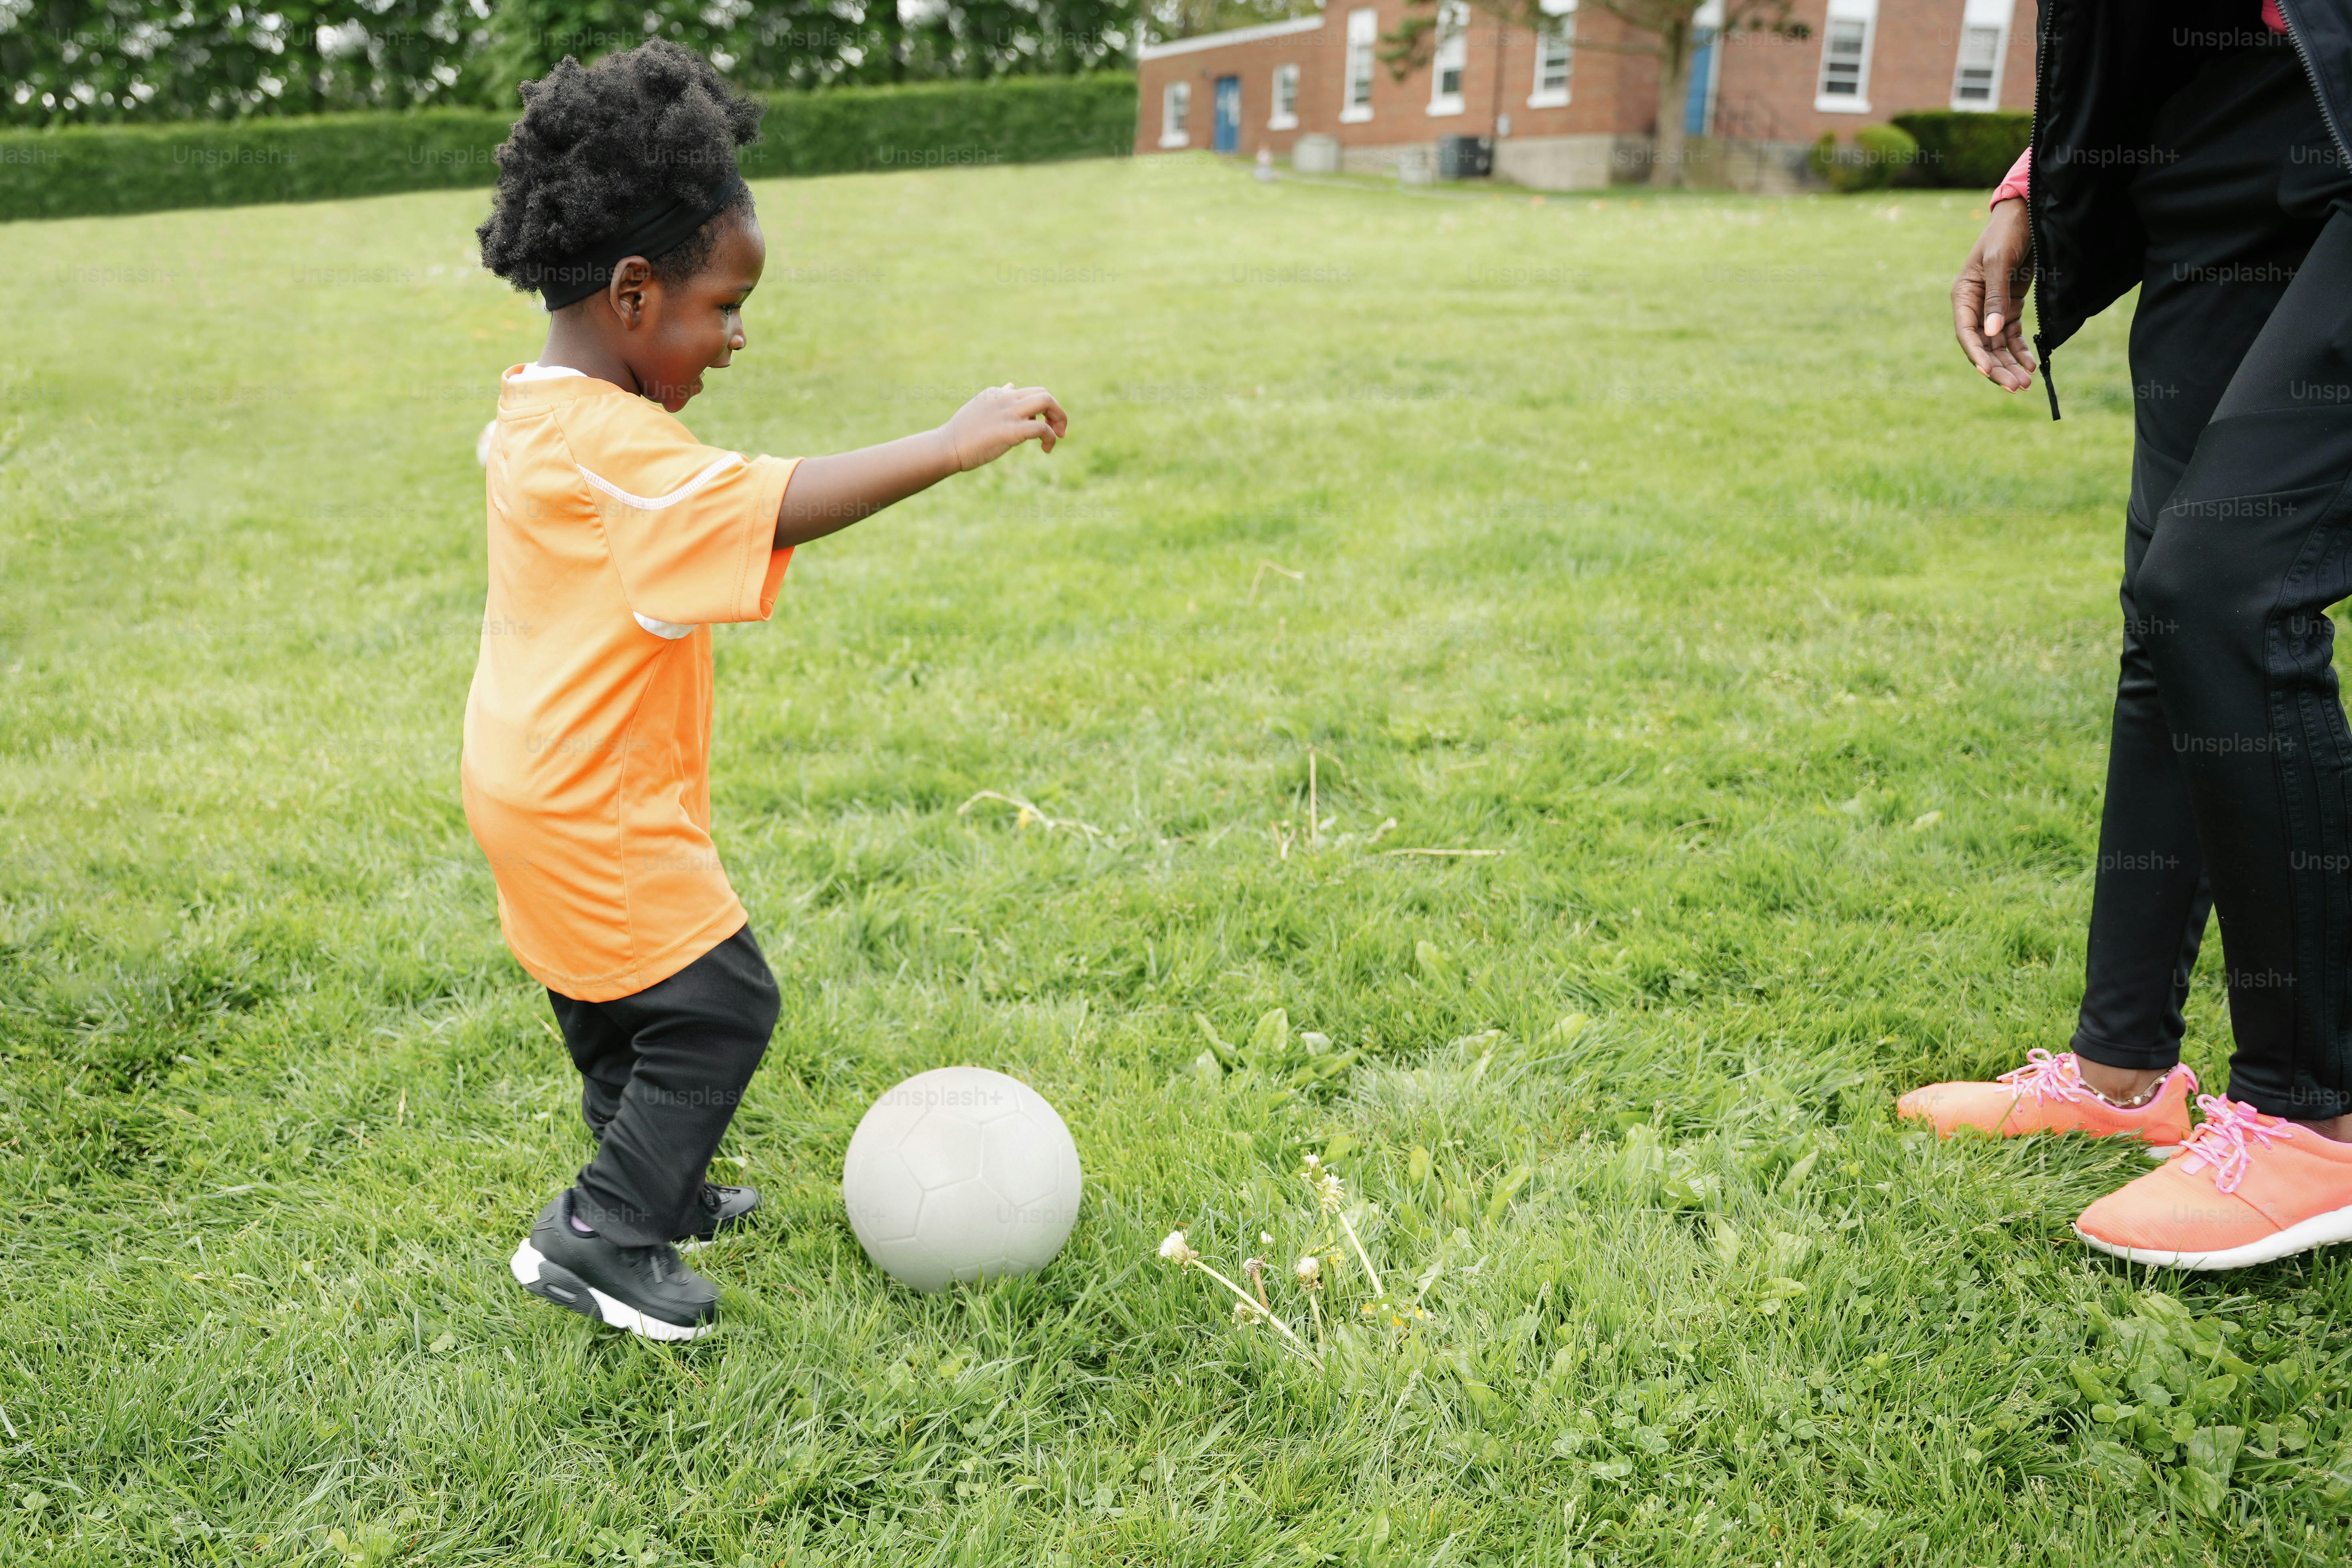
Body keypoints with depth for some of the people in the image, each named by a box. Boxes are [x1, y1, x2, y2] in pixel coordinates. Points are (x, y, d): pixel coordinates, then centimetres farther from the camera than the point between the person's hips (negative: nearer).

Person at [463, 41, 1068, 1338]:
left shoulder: (533, 411, 6)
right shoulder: (614, 446, -27)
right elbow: (775, 507, -39)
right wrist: (950, 444, -38)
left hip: (537, 789, 10)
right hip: (592, 808, -10)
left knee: (619, 1011, 22)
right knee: (719, 1002, -1)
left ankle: (657, 1192, 40)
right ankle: (598, 1238, 10)